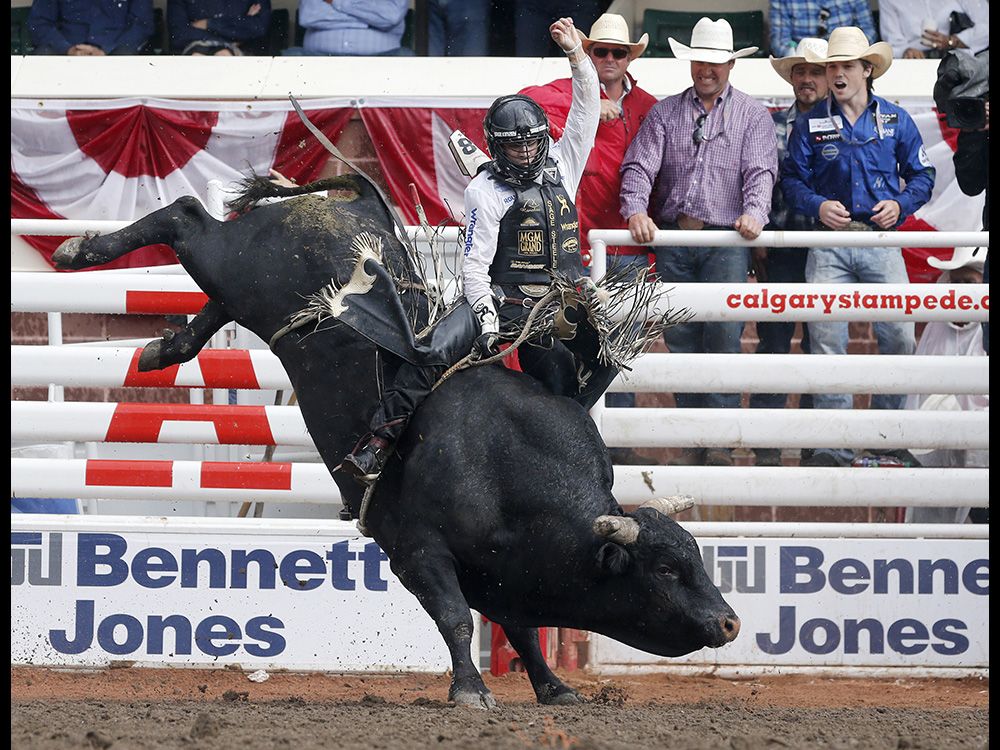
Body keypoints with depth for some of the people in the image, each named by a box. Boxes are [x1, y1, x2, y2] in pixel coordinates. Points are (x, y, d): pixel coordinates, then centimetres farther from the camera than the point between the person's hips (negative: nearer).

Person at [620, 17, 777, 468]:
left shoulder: (752, 116, 9)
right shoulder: (664, 113, 13)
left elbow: (760, 171, -3)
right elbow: (640, 166, 3)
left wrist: (753, 213, -23)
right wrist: (636, 210, -16)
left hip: (726, 240, -2)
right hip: (672, 239, 2)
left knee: (723, 338, -11)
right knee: (680, 341, 3)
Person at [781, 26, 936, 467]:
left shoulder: (895, 121, 7)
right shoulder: (811, 124, 5)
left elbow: (921, 175, 12)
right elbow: (792, 179, 6)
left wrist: (901, 204, -7)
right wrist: (817, 206, -12)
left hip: (881, 240, 1)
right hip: (829, 244, -1)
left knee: (899, 338, -3)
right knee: (826, 339, -6)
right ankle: (834, 444, -2)